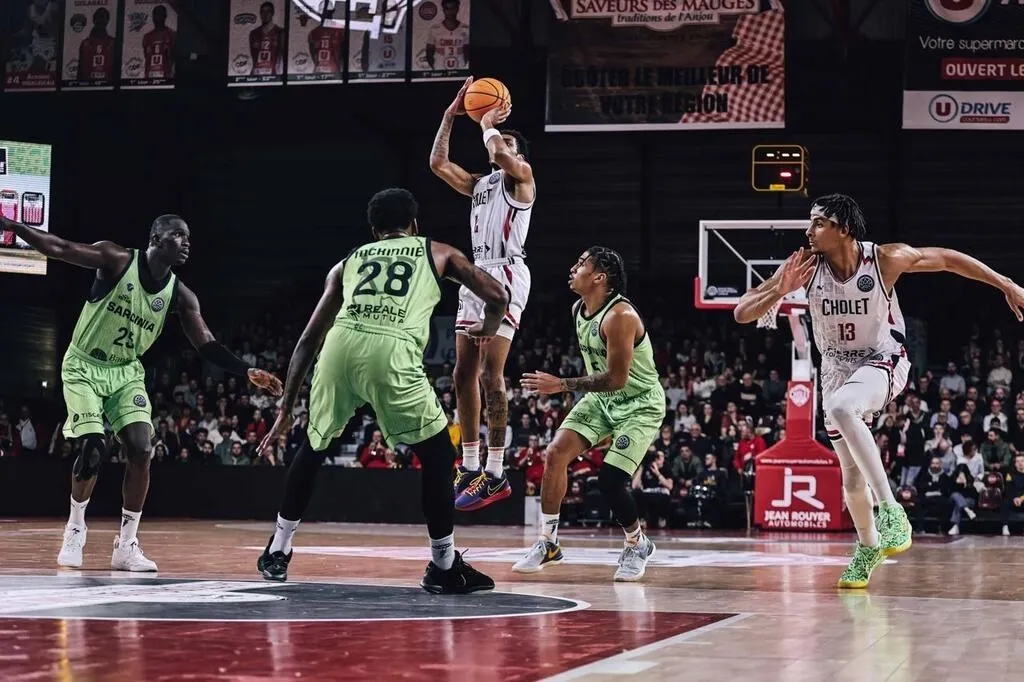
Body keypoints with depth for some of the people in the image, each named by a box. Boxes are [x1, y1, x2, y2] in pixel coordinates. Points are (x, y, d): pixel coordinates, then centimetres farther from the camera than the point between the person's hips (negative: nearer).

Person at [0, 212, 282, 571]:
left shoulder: (180, 295, -6)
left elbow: (206, 345, -4)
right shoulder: (118, 260, -17)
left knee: (141, 450, -11)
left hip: (126, 372, 4)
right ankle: (75, 529, 9)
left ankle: (127, 544, -1)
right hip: (84, 367, -4)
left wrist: (247, 372, -15)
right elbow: (58, 248, -17)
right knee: (92, 449, -16)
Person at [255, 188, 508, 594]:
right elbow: (497, 297, 22)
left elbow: (309, 339, 30)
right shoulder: (436, 252, 27)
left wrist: (286, 408, 34)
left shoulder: (349, 261, 32)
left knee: (313, 448, 27)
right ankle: (444, 566, 14)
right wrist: (488, 329, 46)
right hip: (391, 352, -3)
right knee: (438, 455, 14)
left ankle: (277, 552, 32)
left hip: (340, 346, 3)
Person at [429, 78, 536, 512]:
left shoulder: (521, 176, 3)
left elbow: (500, 156, -19)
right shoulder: (479, 184, 24)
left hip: (506, 275, -8)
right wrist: (451, 115, 12)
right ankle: (470, 466, 12)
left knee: (490, 374, -15)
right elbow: (438, 163, 16)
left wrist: (488, 125, 0)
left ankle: (495, 474, -15)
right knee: (464, 375, 6)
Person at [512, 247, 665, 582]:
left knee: (609, 482, -15)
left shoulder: (620, 316, -27)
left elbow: (616, 379, -30)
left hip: (640, 404, -8)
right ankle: (548, 543, 0)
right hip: (603, 397, 8)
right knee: (556, 452, -10)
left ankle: (638, 545, 13)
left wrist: (561, 385, -30)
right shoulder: (578, 310, 1)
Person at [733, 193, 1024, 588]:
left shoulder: (885, 259, -21)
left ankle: (891, 509, -28)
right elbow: (742, 314, -14)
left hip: (882, 360, -4)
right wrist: (780, 292, -33)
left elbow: (946, 259, -4)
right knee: (852, 473, 7)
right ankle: (868, 548, 34)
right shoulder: (805, 266, -15)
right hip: (836, 367, 4)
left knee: (841, 408, -37)